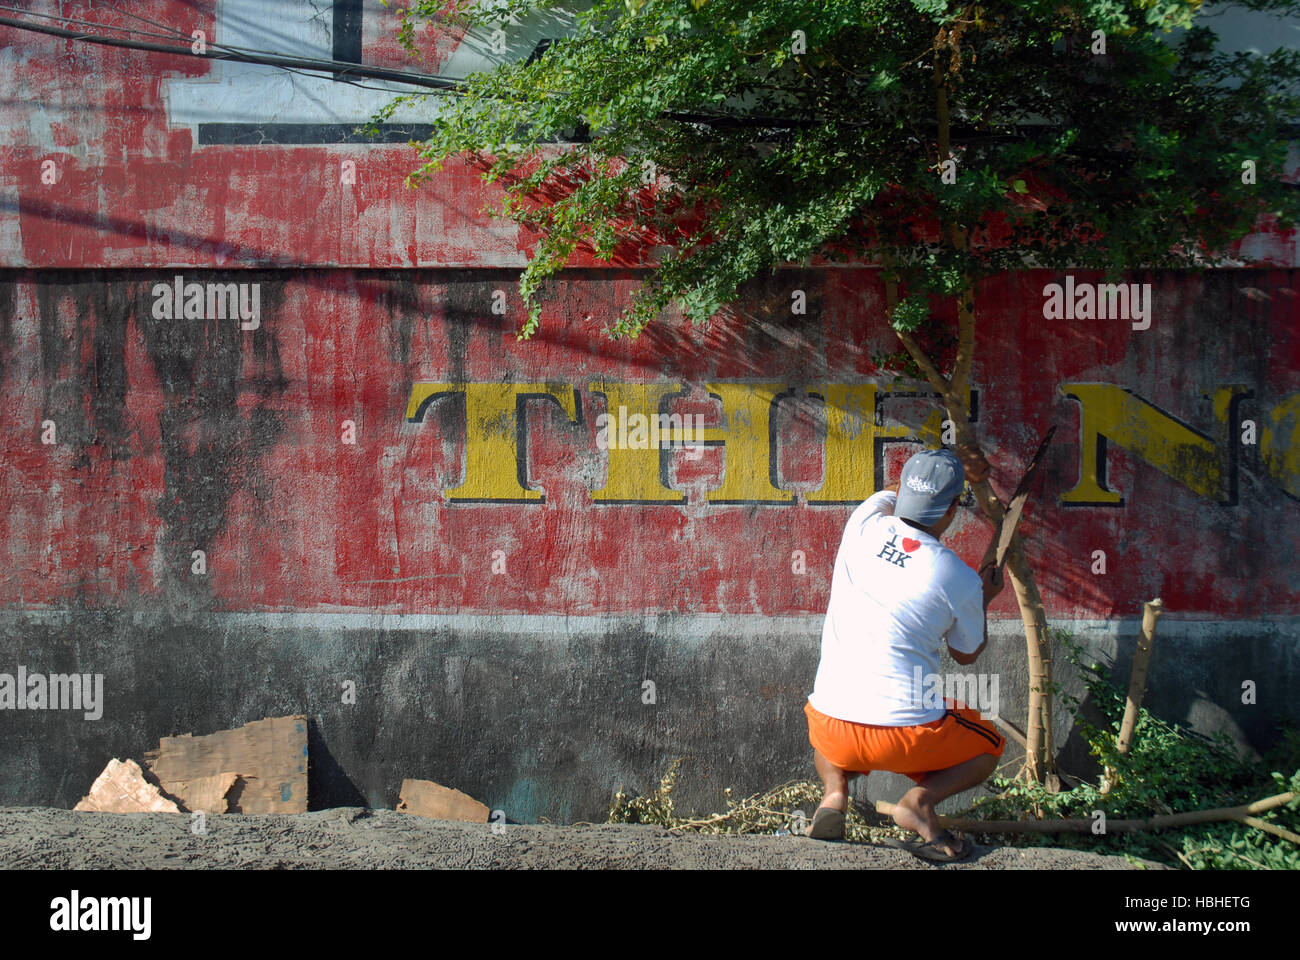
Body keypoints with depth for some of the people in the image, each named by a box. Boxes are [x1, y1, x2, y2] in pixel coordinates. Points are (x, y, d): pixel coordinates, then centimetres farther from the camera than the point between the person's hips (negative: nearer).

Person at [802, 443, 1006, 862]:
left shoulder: (864, 524, 0)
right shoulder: (960, 580, -7)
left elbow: (893, 492, 27)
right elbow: (967, 654, 13)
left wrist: (953, 467, 38)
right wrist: (983, 600, 30)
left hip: (831, 732, 3)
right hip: (906, 737, -3)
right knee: (989, 745, 26)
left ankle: (834, 791, 9)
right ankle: (920, 799, -3)